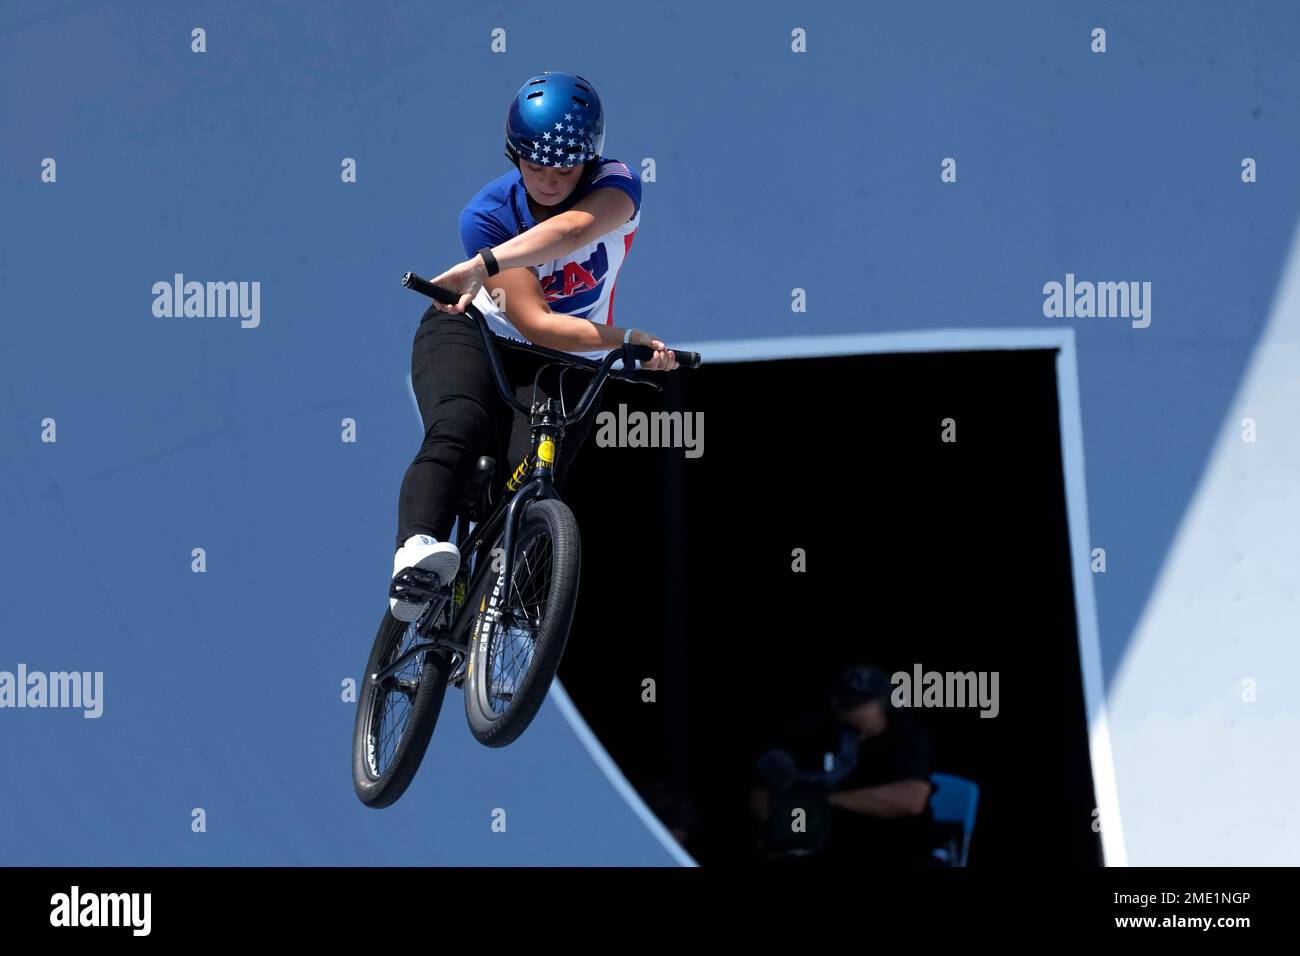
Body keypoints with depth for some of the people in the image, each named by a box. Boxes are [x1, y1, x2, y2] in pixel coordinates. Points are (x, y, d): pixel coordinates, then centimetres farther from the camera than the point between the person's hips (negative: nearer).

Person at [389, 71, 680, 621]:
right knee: (457, 431, -35)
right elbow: (537, 324, -24)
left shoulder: (615, 185, -16)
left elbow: (572, 228, -42)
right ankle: (418, 547, -56)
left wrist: (484, 264, -56)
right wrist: (631, 342, -36)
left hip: (560, 369, 2)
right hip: (472, 334, -2)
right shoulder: (487, 215, -18)